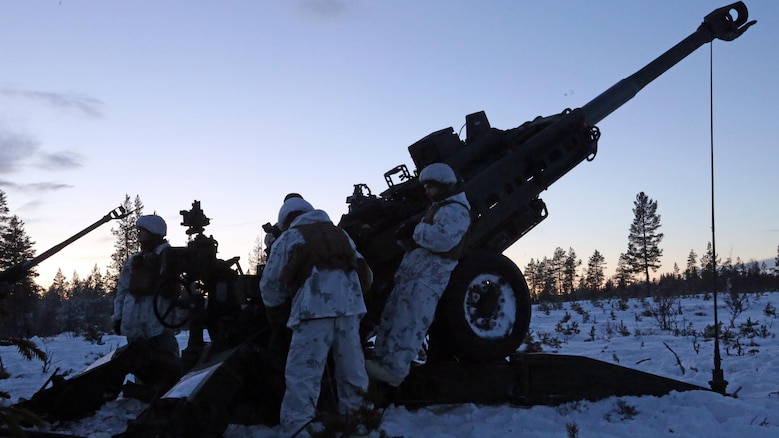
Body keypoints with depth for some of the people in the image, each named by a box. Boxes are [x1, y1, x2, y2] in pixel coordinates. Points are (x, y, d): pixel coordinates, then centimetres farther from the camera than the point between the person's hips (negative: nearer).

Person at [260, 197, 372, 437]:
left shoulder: (287, 238, 15)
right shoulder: (341, 234, 29)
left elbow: (270, 284, 13)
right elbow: (365, 274, 25)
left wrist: (277, 311, 29)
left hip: (314, 308, -4)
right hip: (350, 306, 5)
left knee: (302, 374, -6)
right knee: (352, 370, 14)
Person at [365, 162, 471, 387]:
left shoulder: (454, 210, -7)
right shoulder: (438, 207, 28)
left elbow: (443, 238, -25)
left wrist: (414, 231, -12)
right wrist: (407, 236, 3)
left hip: (430, 273, -11)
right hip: (414, 269, 11)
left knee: (408, 322, -15)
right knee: (391, 314, 7)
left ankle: (394, 368, -18)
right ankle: (380, 360, 10)